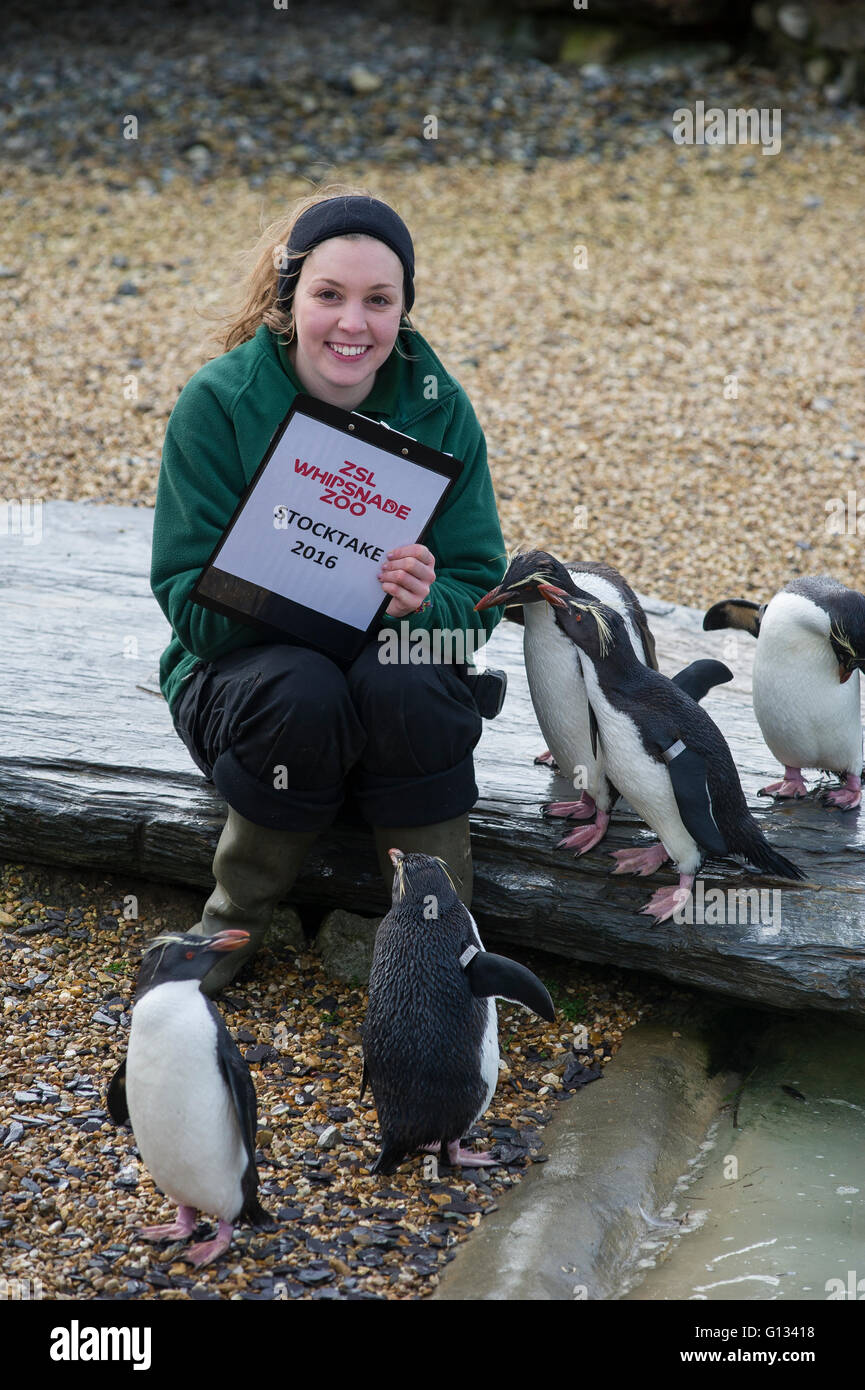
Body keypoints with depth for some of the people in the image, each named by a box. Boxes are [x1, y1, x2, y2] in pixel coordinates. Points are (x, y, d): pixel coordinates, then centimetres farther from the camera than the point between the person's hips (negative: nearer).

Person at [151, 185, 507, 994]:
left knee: (401, 684, -33)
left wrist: (422, 600, -32)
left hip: (401, 662, 1)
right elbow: (187, 599, -16)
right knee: (303, 691, -34)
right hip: (243, 670, -1)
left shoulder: (438, 408, -8)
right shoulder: (218, 403, -14)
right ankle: (235, 917, -8)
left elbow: (477, 594, -8)